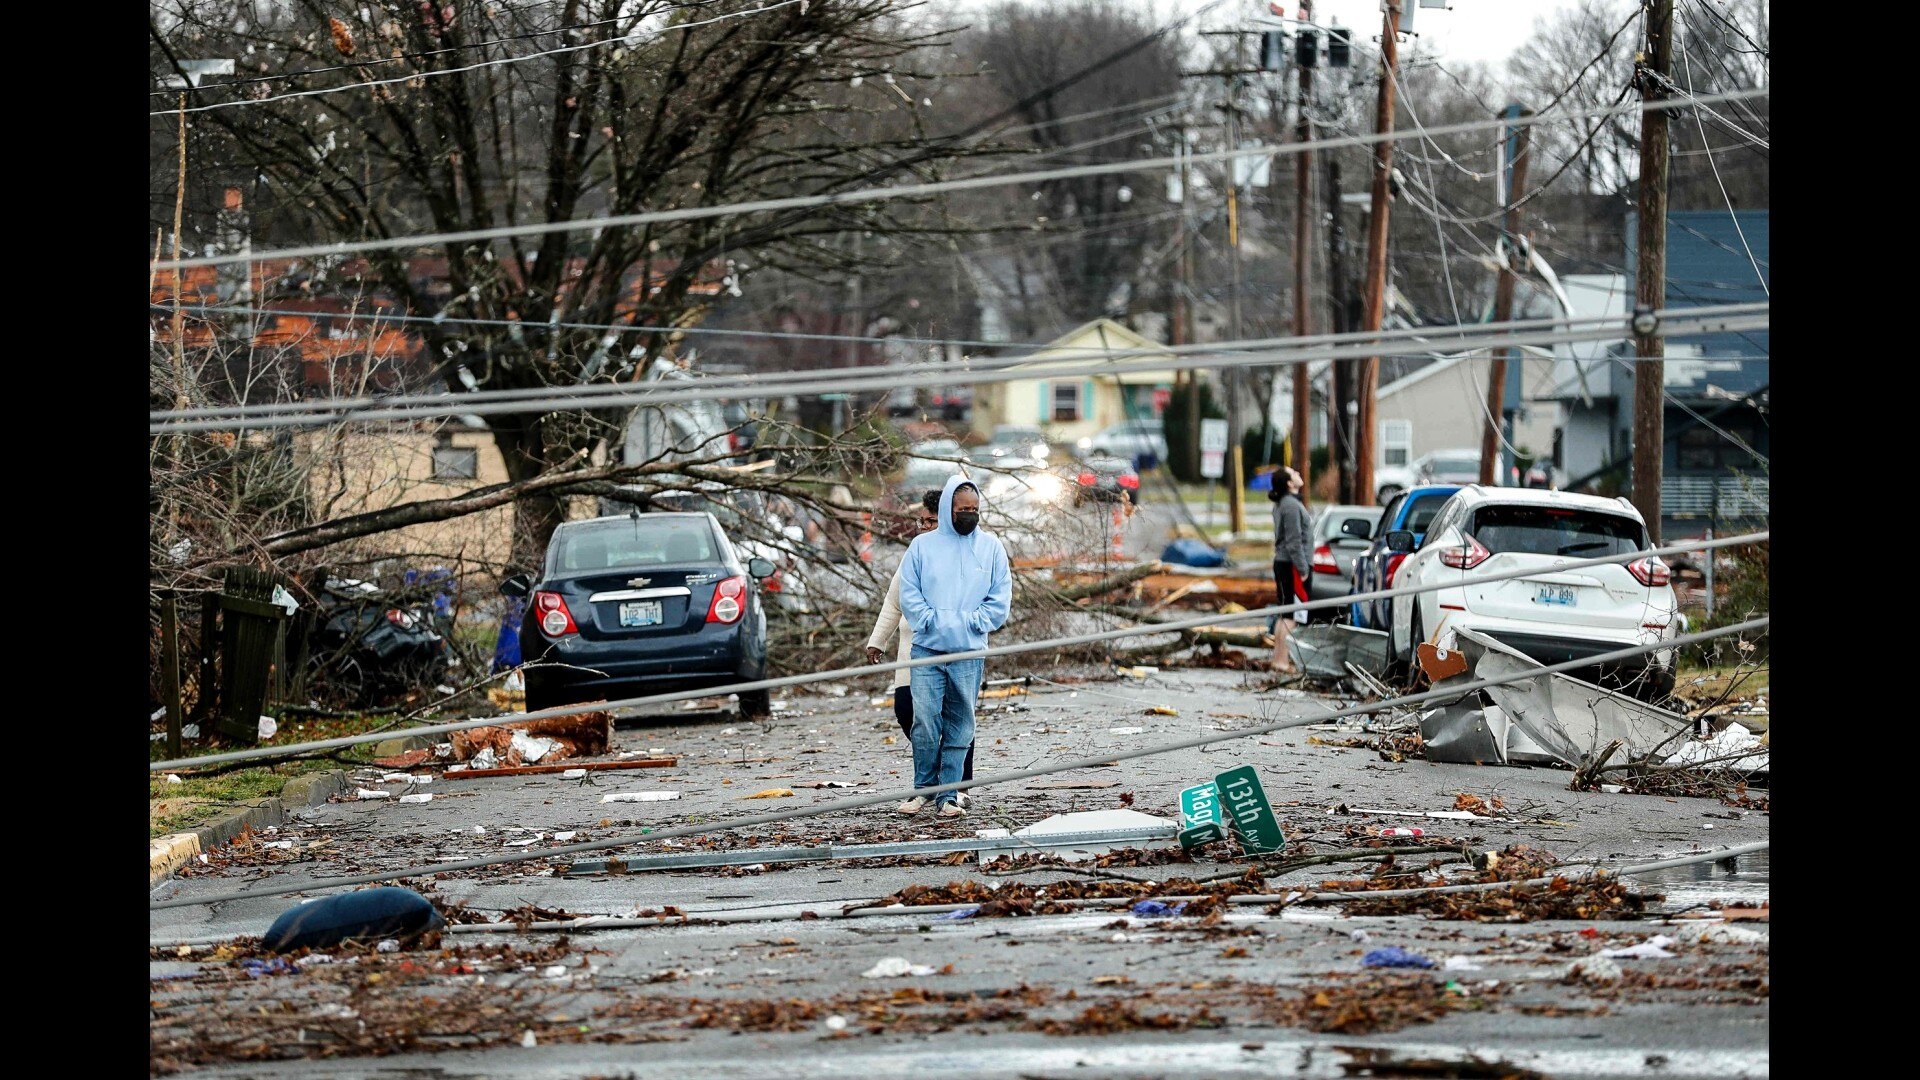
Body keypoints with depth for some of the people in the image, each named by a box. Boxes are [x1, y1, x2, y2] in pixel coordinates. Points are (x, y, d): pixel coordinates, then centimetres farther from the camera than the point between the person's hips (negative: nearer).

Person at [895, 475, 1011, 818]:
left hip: (970, 652, 1)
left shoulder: (991, 547, 8)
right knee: (925, 722, -8)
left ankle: (948, 795, 7)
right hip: (927, 650, -1)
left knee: (959, 726, 2)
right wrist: (934, 622, -10)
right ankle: (924, 789, 7)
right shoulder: (922, 546, 5)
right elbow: (909, 596, 4)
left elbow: (1000, 600, 6)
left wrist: (969, 623, -6)